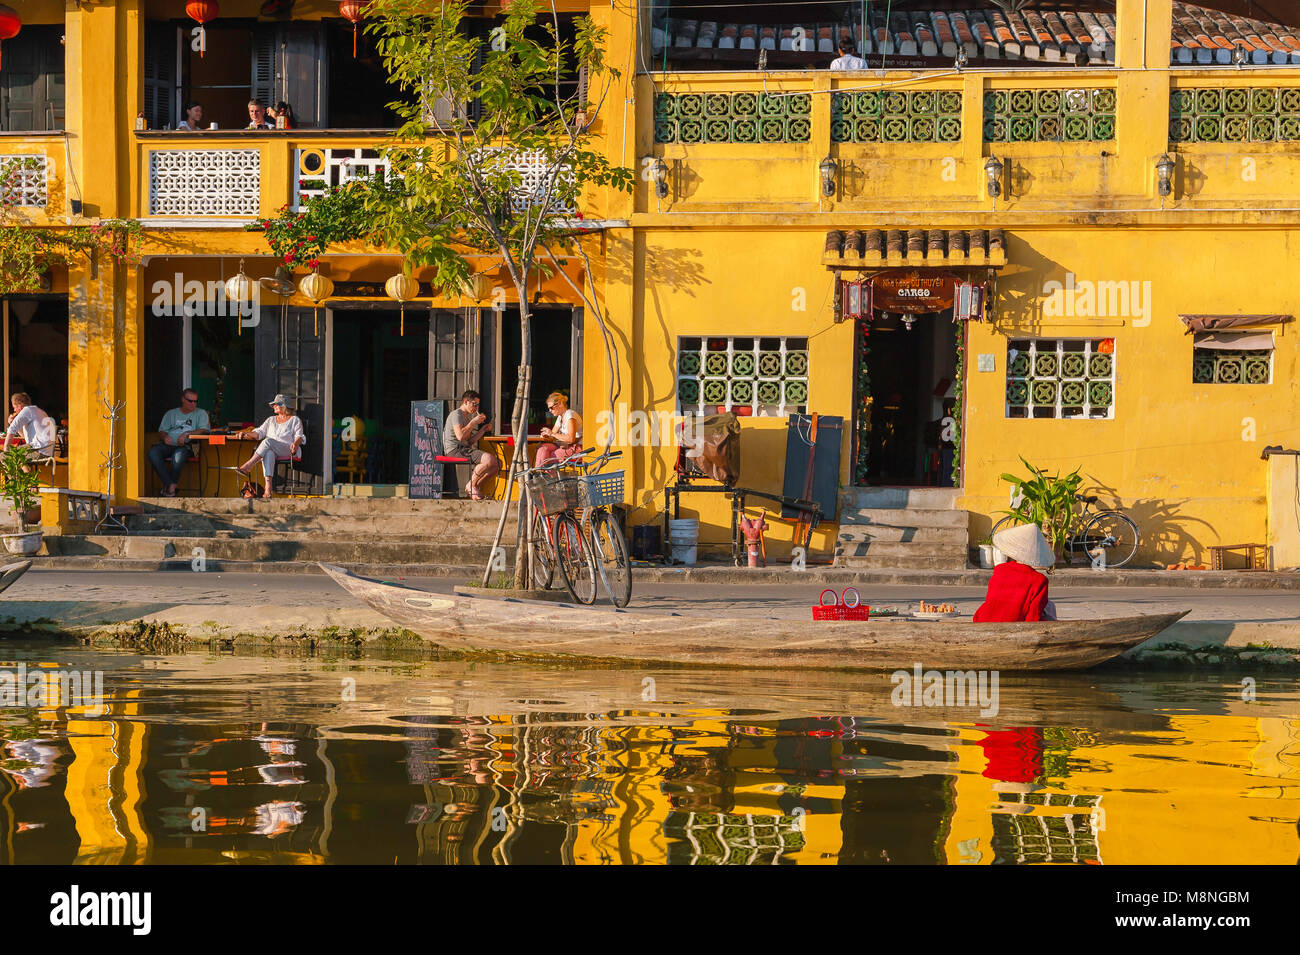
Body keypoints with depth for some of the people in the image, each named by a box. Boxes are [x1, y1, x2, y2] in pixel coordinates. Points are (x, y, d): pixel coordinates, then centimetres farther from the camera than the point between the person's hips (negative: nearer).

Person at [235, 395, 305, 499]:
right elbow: (260, 432, 21)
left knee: (268, 441, -34)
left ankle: (248, 466, -43)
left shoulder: (295, 420, 15)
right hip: (270, 449, 3)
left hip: (287, 450, -3)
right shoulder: (271, 420, 30)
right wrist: (248, 434, 1)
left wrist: (295, 444, -21)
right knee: (268, 453, -37)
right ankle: (268, 488, -53)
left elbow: (299, 436, 2)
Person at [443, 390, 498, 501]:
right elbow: (460, 436, -21)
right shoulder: (456, 414, -5)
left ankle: (476, 486, 4)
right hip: (454, 450, -10)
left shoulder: (466, 417, 26)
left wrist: (483, 430, 14)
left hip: (464, 449, 10)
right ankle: (471, 485, -12)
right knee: (489, 459, -27)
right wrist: (474, 422, -13)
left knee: (497, 464, -2)